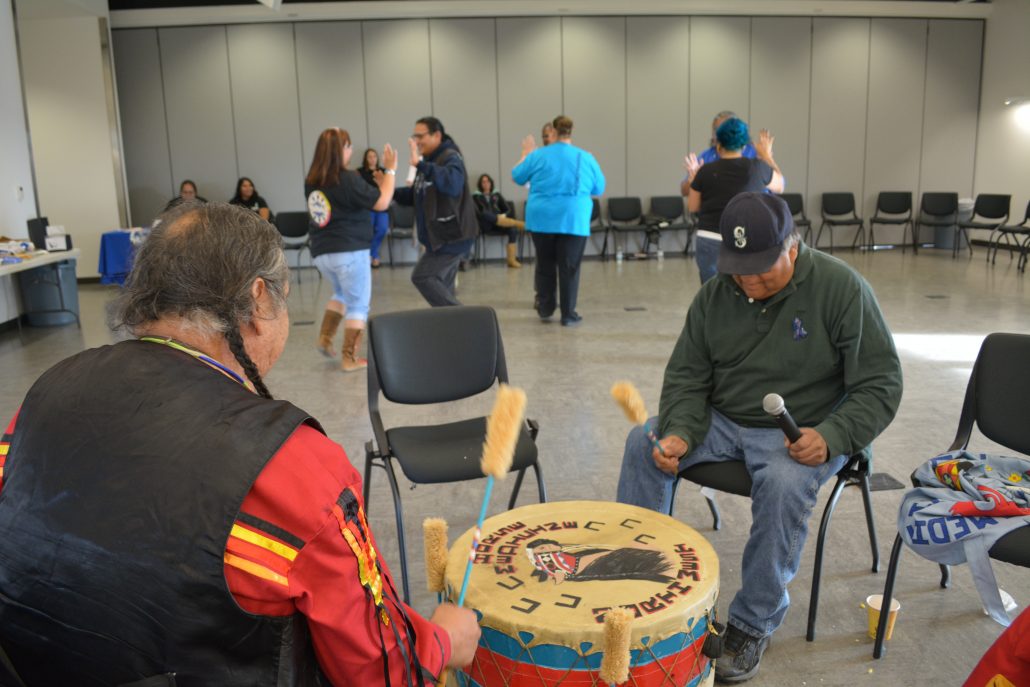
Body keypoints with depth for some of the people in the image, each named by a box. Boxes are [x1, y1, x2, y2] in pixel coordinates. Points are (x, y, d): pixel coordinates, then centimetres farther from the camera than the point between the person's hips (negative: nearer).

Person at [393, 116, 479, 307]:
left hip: (451, 235, -10)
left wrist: (421, 165, -43)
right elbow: (415, 196, 20)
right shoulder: (429, 161, 15)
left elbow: (452, 184, -36)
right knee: (440, 287, 11)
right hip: (441, 235, 10)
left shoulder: (450, 158, -14)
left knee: (421, 277, -12)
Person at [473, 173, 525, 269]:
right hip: (485, 225, -3)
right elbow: (476, 212, -3)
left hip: (499, 224, 3)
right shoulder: (476, 196, 12)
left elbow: (508, 209, 16)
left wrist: (503, 215, -9)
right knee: (486, 214, -38)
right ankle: (521, 224, -36)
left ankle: (512, 260, -37)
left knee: (513, 229, -29)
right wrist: (497, 218, -15)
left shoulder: (497, 195, 22)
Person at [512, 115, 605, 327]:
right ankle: (568, 315, 5)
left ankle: (545, 309, 20)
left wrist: (525, 155, 25)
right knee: (569, 268, 3)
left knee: (545, 265, 14)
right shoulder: (586, 158, 1)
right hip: (573, 220, -1)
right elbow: (599, 189, 11)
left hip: (542, 218, 1)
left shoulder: (538, 155, -1)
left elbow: (516, 177, 11)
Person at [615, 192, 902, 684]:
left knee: (784, 482, -35)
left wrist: (831, 437, -28)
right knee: (643, 444, -15)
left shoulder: (842, 288, -14)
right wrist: (679, 432, -18)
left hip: (804, 433, -4)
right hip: (722, 421, 4)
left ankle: (754, 624, -14)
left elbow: (880, 384, -12)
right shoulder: (715, 294, -2)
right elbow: (687, 377, 2)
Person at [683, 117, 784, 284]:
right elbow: (779, 186, 19)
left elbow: (692, 207, 11)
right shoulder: (756, 167, -1)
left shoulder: (706, 171, -1)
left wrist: (693, 178, 26)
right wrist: (767, 155, 29)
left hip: (710, 241, 0)